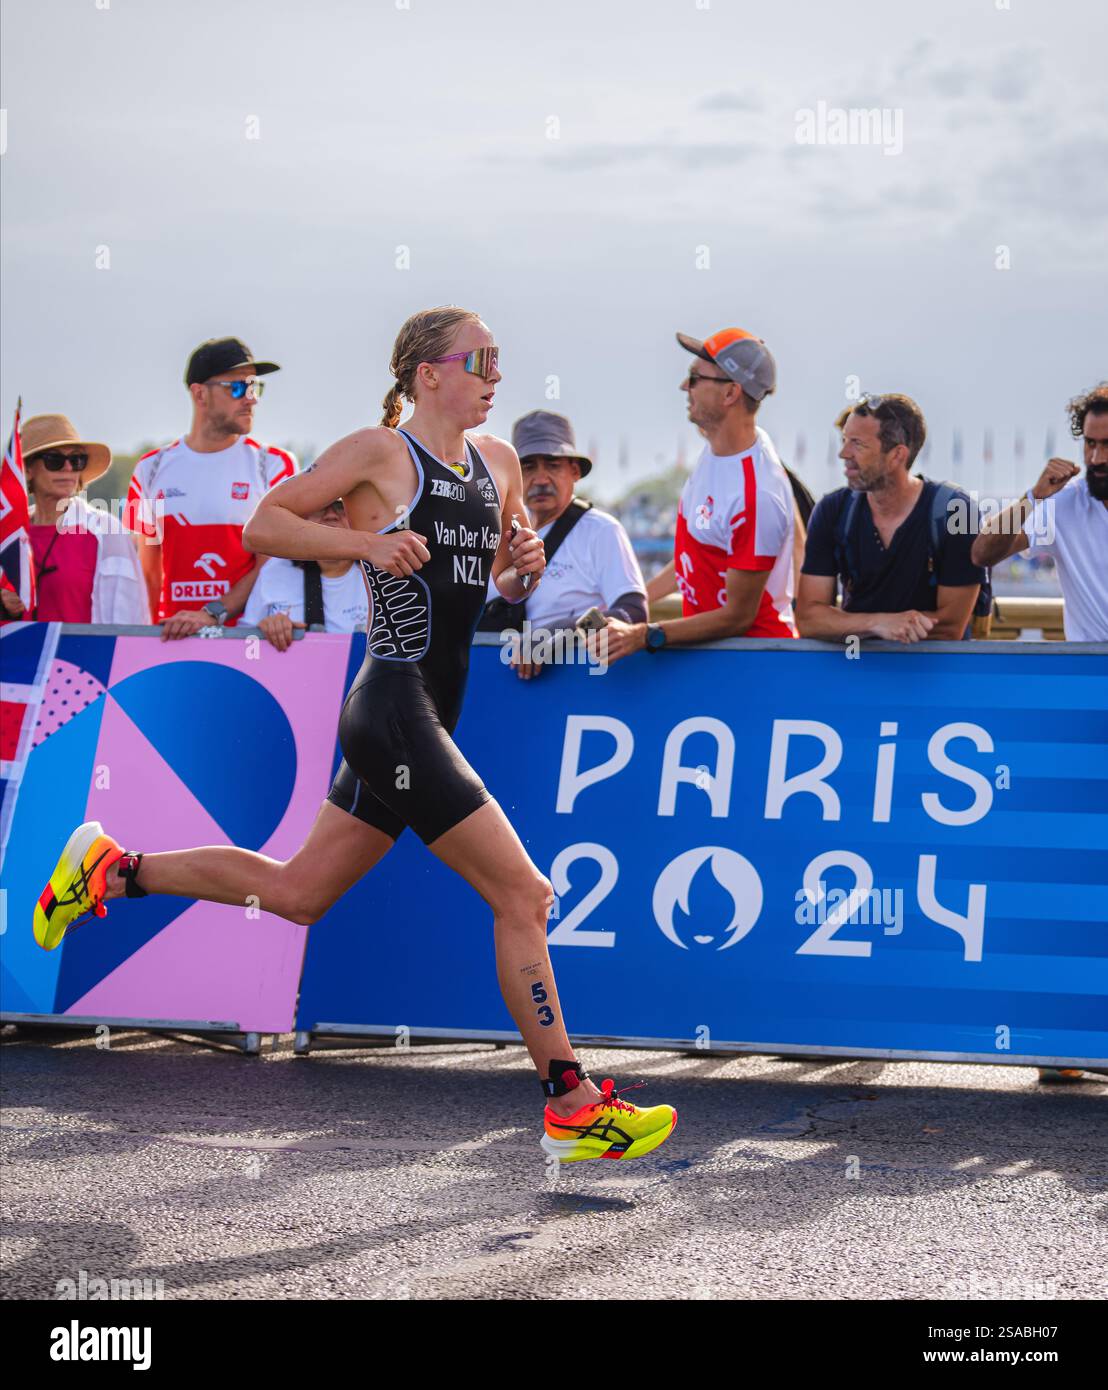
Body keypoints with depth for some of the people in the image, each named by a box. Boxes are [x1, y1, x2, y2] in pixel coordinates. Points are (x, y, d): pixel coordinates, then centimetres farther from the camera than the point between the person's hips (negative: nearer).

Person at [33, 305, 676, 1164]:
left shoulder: (497, 461, 13)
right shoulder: (380, 452, -7)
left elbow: (500, 579, 25)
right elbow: (263, 524, -4)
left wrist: (523, 569, 2)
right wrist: (367, 542, -17)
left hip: (430, 719, 9)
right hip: (395, 711, -9)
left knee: (298, 890, 18)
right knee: (522, 896, -8)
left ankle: (114, 868, 30)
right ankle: (572, 1109, -2)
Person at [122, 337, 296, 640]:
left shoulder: (274, 465, 6)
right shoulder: (153, 469, 14)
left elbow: (272, 566, -1)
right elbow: (148, 572, 16)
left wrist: (212, 614, -13)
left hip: (246, 636, -2)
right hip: (173, 637, 2)